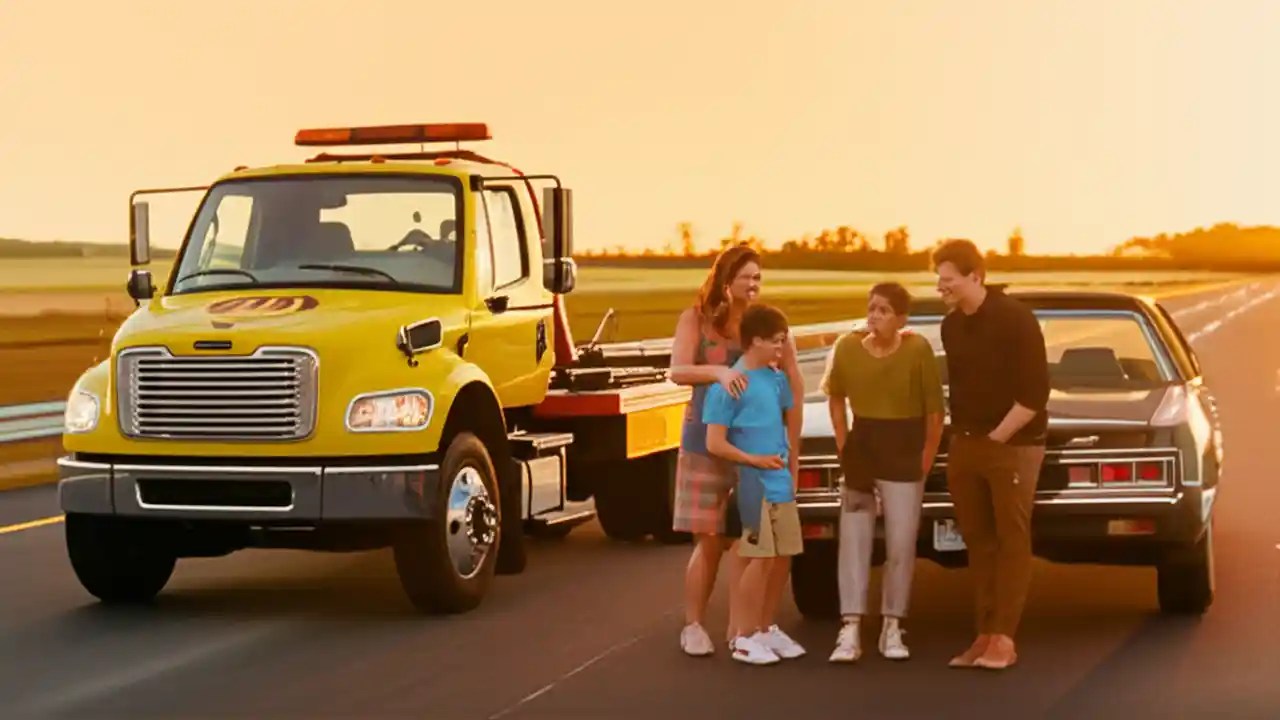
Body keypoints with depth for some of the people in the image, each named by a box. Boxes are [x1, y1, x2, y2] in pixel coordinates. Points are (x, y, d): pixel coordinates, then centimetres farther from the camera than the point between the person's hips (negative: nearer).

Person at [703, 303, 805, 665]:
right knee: (760, 560, -6)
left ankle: (766, 628, 25)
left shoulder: (776, 378, 8)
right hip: (754, 486, -7)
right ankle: (743, 637, 3)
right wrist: (755, 460, -16)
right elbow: (715, 443, -14)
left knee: (782, 559, 11)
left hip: (782, 485, 7)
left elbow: (792, 414, 28)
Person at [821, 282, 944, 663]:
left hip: (904, 453, -2)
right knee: (853, 541, -1)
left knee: (901, 545, 3)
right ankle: (850, 632, -1)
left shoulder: (917, 349, -16)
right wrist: (843, 446, 6)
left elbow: (934, 411, -9)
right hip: (861, 448, 2)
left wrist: (925, 461, -6)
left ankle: (892, 630, 16)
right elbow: (836, 398, 10)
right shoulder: (848, 347, -8)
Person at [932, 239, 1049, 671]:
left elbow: (1035, 392, -14)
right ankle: (985, 635, 12)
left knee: (1011, 542, -3)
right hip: (965, 445, 7)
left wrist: (997, 437, -12)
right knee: (978, 542, 8)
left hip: (1013, 446, -7)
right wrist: (964, 436, 7)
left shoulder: (1015, 319, -12)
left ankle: (1004, 639, -3)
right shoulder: (950, 327, 8)